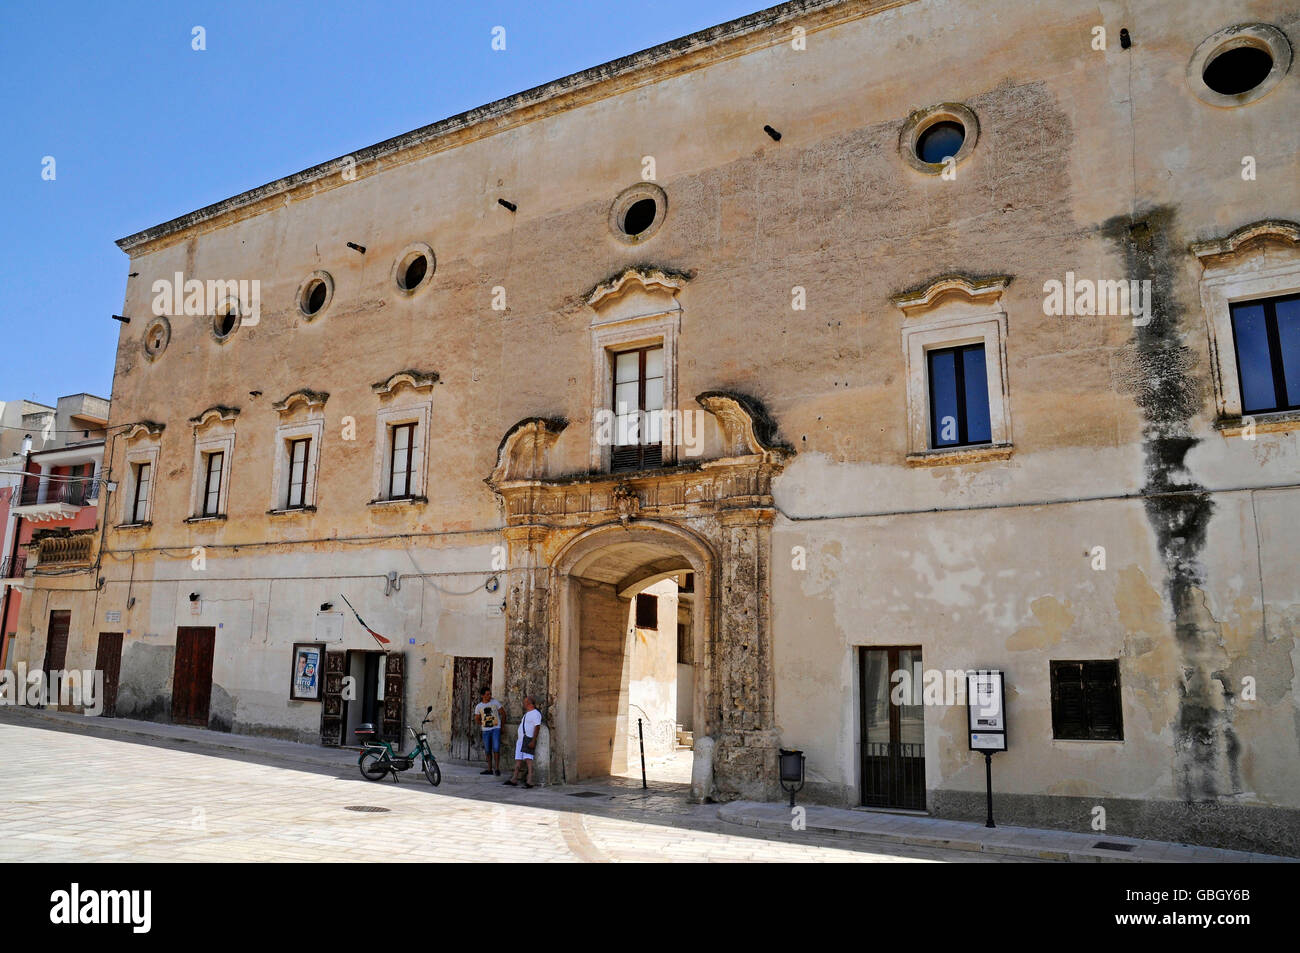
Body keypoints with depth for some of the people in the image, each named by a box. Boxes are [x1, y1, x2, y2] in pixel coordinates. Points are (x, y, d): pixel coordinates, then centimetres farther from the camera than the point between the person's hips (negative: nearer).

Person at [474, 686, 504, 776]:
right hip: (486, 730, 3)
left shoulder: (495, 702, -3)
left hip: (496, 729, -3)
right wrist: (483, 725, 10)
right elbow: (477, 719, 16)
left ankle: (497, 768, -6)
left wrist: (502, 724, 8)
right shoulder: (478, 706, 2)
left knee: (496, 748, -13)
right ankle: (490, 769, 16)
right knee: (488, 750, 7)